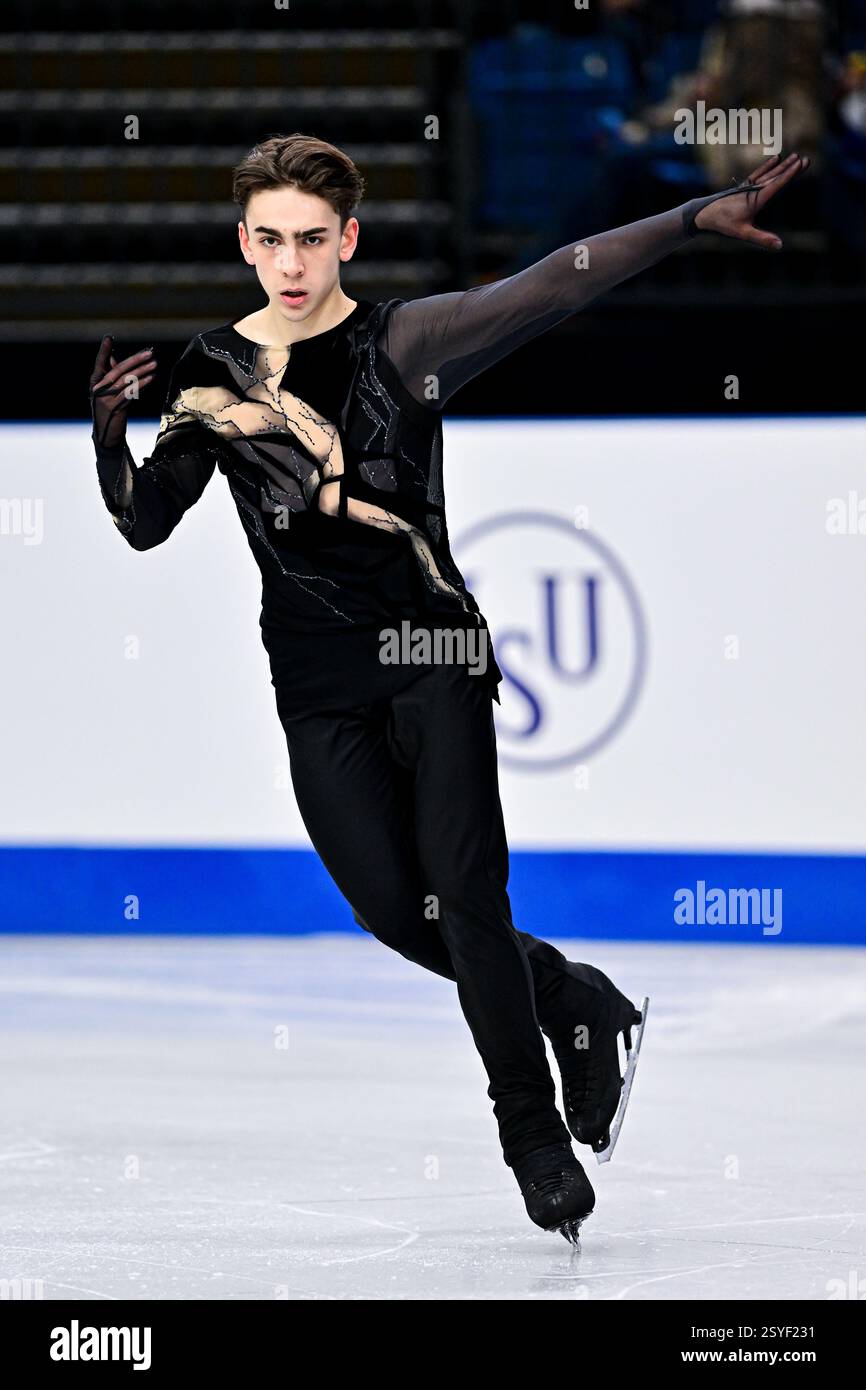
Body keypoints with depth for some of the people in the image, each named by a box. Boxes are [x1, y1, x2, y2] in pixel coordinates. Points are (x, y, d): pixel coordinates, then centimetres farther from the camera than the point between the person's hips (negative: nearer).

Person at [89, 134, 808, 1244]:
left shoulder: (405, 341, -4)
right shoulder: (214, 372, 3)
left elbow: (548, 289, -13)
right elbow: (146, 524, 5)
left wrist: (692, 219, -24)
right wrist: (109, 437, -16)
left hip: (433, 650, -3)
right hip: (318, 683, 3)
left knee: (463, 889, -12)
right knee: (393, 909, -4)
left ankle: (535, 1133, -3)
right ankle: (571, 1003, 22)